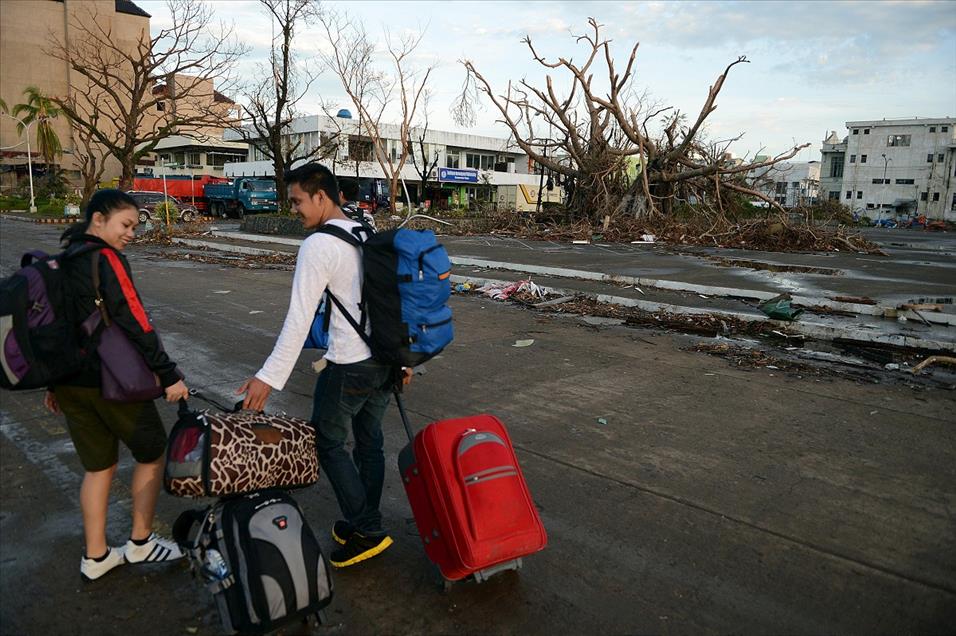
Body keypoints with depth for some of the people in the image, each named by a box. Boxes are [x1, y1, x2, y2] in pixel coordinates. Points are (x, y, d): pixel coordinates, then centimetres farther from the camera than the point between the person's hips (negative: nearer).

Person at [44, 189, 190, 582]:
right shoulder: (105, 259, -15)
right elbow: (134, 323, -21)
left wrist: (54, 382, 23)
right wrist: (168, 375, -19)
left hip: (70, 382, 8)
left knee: (98, 465, 18)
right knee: (152, 452, 11)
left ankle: (95, 557, 26)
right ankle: (140, 542, 19)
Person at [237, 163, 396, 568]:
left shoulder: (318, 245, -15)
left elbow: (300, 318, -20)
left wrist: (269, 377, -19)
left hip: (349, 366, -8)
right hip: (386, 359, 8)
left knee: (327, 442, 9)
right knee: (370, 441, 17)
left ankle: (366, 530, 11)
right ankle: (364, 524, 31)